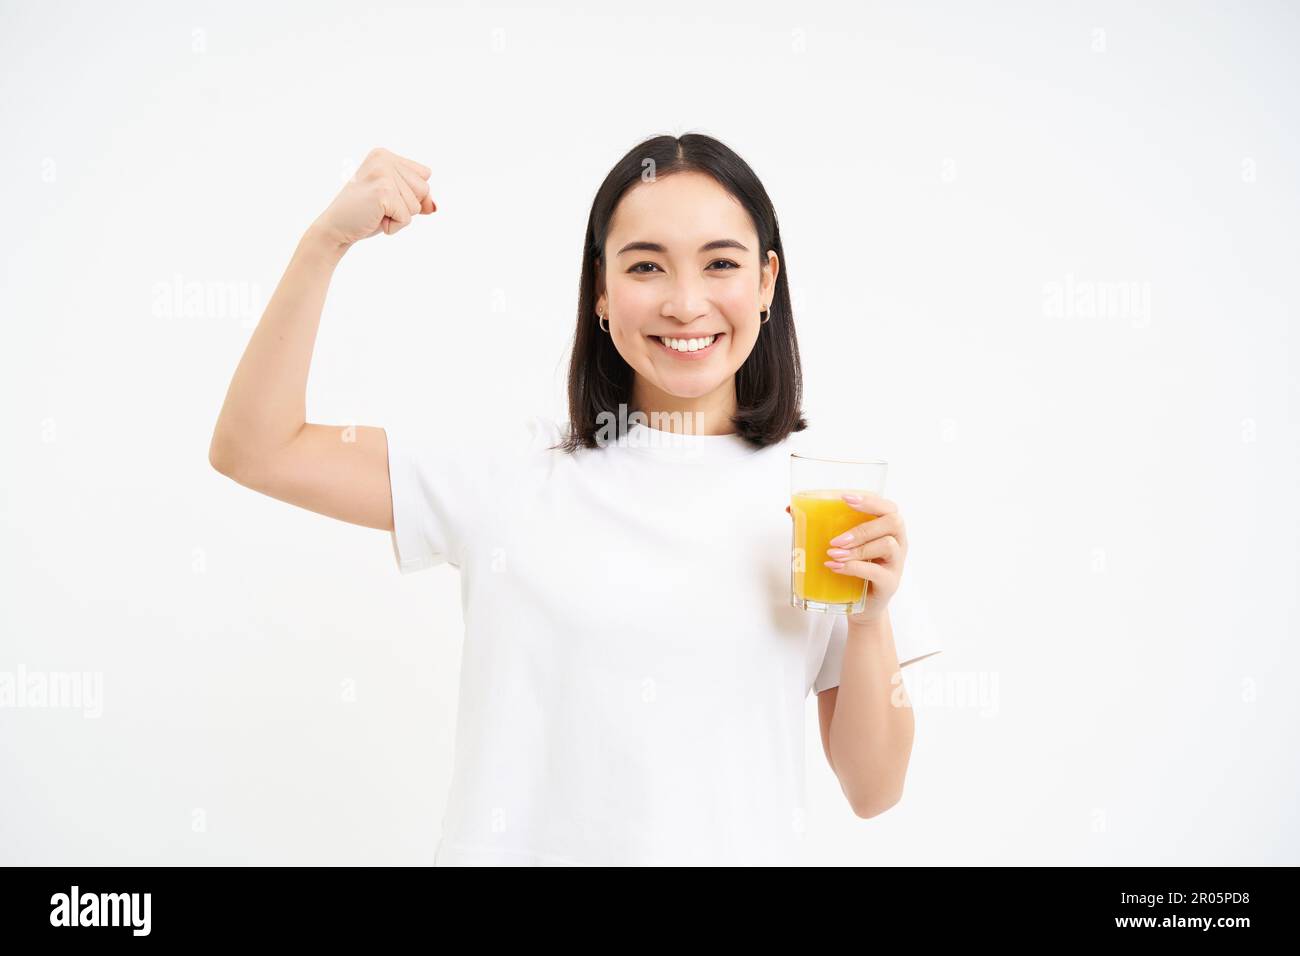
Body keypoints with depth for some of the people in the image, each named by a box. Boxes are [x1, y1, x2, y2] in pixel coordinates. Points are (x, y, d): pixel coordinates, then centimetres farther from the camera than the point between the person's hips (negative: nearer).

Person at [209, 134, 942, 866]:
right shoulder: (517, 468, -6)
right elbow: (255, 450, -6)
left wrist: (870, 621, -20)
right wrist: (326, 240, -14)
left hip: (745, 848, 0)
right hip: (519, 846, 0)